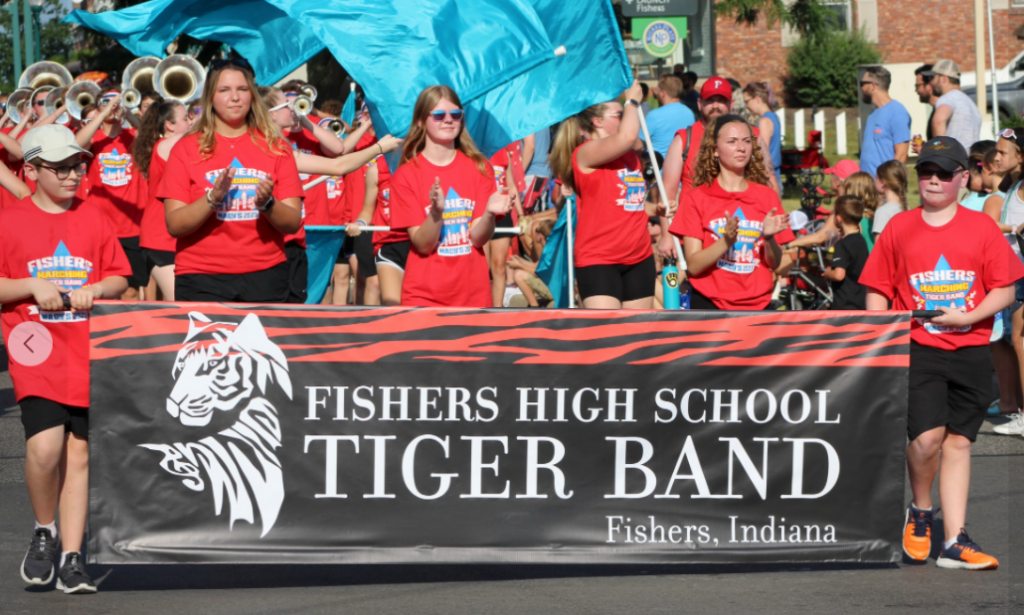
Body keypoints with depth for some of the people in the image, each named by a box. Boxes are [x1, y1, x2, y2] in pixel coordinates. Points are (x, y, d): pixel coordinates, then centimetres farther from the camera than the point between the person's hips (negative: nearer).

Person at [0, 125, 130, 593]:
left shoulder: (93, 218, 11)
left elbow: (120, 278, 14)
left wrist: (95, 290, -6)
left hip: (88, 353, 3)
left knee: (79, 452, 3)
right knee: (45, 445, -18)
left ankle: (71, 556, 11)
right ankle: (44, 531, 8)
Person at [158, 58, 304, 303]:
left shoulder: (276, 147, 9)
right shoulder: (187, 148, 5)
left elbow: (293, 223, 2)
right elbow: (174, 225, -4)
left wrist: (267, 204, -17)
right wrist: (212, 198, -19)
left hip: (265, 276, 1)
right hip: (201, 280, -1)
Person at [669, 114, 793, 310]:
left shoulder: (767, 196, 10)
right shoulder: (698, 197, 2)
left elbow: (775, 263, 8)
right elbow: (693, 265, -6)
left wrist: (769, 238, -12)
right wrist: (726, 241, -21)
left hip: (759, 305, 3)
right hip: (710, 305, -2)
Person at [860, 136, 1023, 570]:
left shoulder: (981, 227, 5)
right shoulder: (899, 228, 6)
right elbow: (877, 290, 9)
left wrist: (968, 316, -11)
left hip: (971, 352, 1)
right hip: (918, 349, -1)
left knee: (958, 441, 3)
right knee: (927, 436, -17)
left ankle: (955, 542, 6)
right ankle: (920, 513, 10)